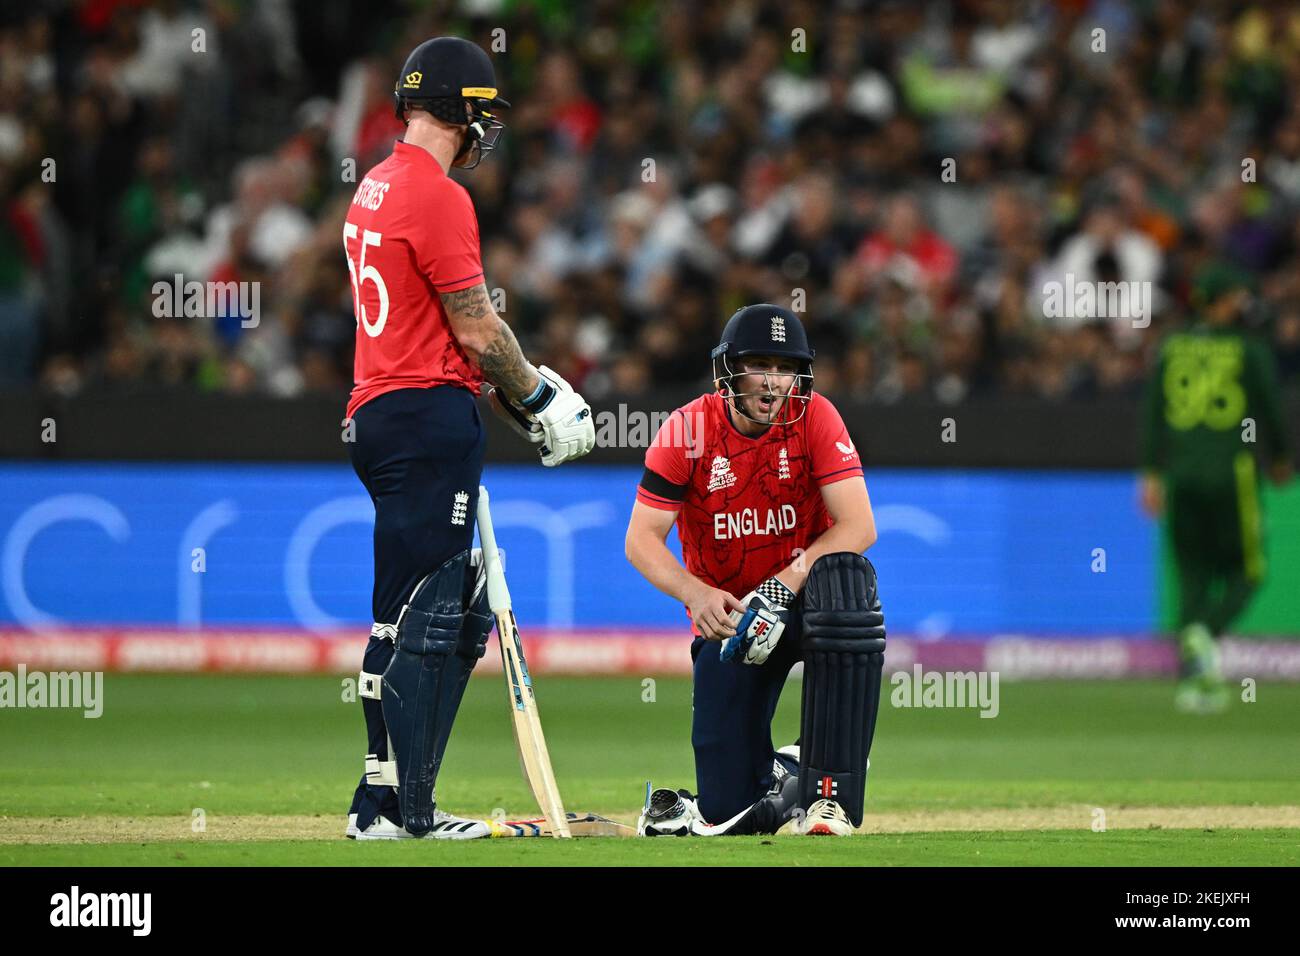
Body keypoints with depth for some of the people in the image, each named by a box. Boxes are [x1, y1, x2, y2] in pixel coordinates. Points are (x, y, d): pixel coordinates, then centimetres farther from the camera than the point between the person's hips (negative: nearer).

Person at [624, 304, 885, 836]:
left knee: (847, 576, -39)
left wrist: (781, 588, -32)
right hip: (727, 613, 0)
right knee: (729, 810, -12)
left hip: (806, 598, 0)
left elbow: (858, 526, -19)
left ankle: (829, 791, -34)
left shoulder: (813, 418, -11)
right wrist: (696, 595, -31)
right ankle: (780, 779, 30)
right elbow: (641, 540, -11)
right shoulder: (688, 430, -9)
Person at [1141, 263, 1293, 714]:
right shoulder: (1249, 350, -4)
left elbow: (1152, 415, 4)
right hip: (1232, 472, -4)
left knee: (1193, 575, 10)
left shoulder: (1172, 349, 7)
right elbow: (1270, 411, 0)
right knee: (1244, 571, 6)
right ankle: (1204, 635, -22)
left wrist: (1152, 474, 6)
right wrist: (1280, 459, 17)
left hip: (1181, 472, 4)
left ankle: (1191, 679, 0)